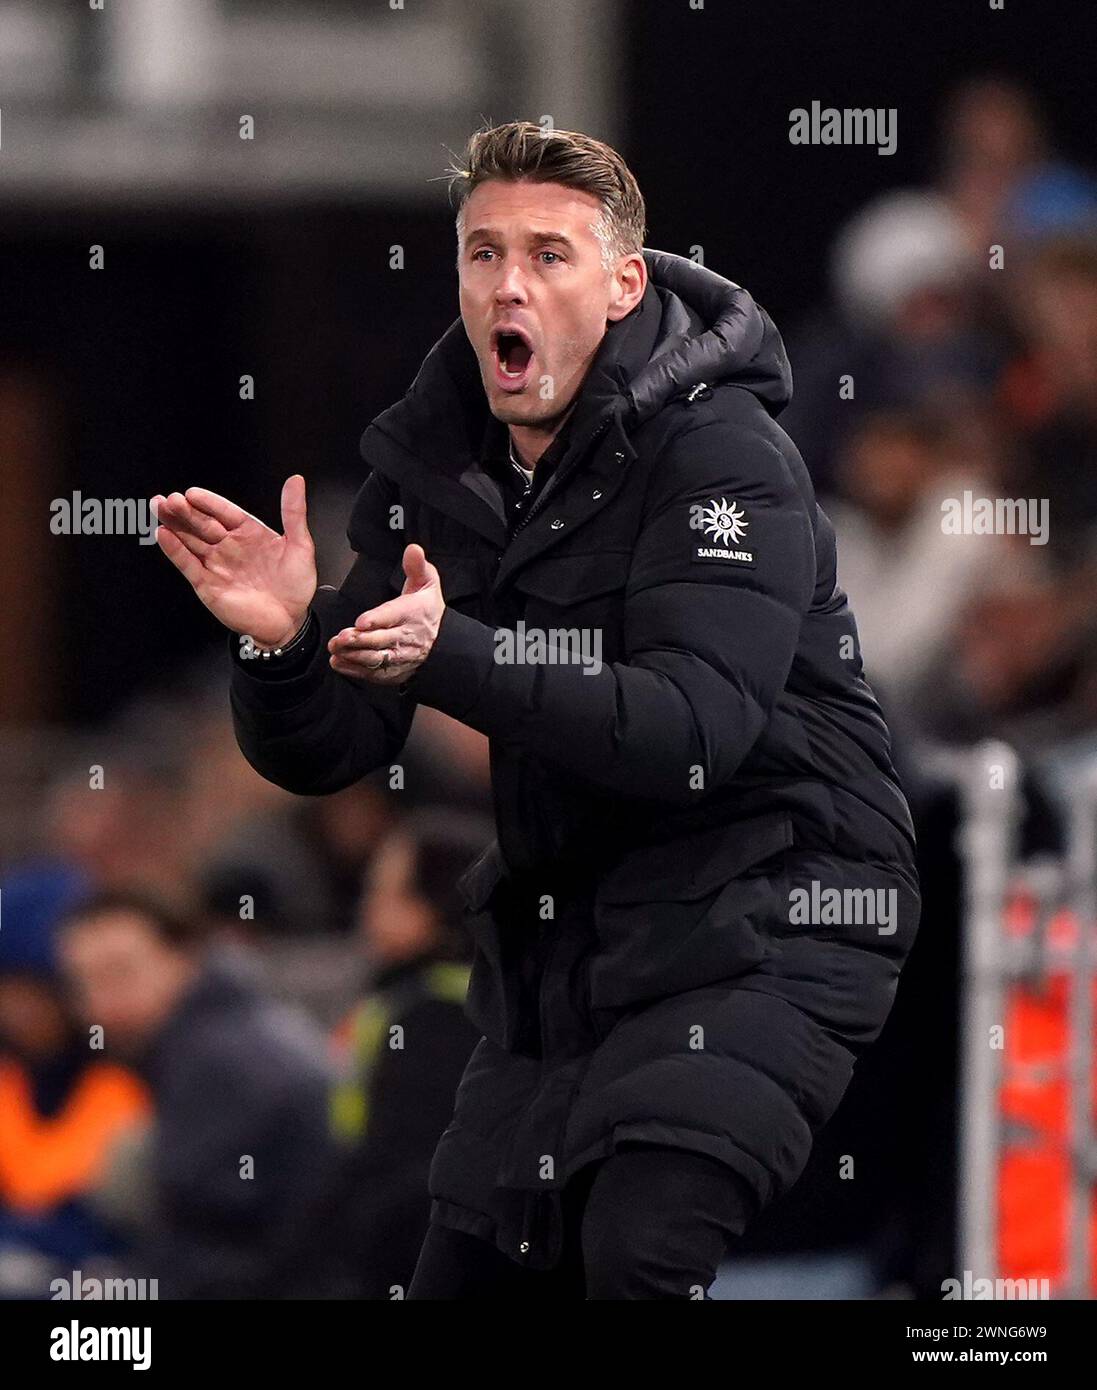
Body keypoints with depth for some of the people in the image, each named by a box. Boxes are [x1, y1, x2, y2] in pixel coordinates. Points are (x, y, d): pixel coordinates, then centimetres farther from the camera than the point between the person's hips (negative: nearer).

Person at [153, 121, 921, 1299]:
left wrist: (448, 657, -41)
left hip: (758, 922, -7)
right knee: (467, 1276, 10)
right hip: (560, 929, 7)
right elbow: (318, 756, 1)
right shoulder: (431, 468, 2)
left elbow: (691, 730, -29)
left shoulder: (723, 456, -16)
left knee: (642, 1246, -29)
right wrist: (279, 642, -22)